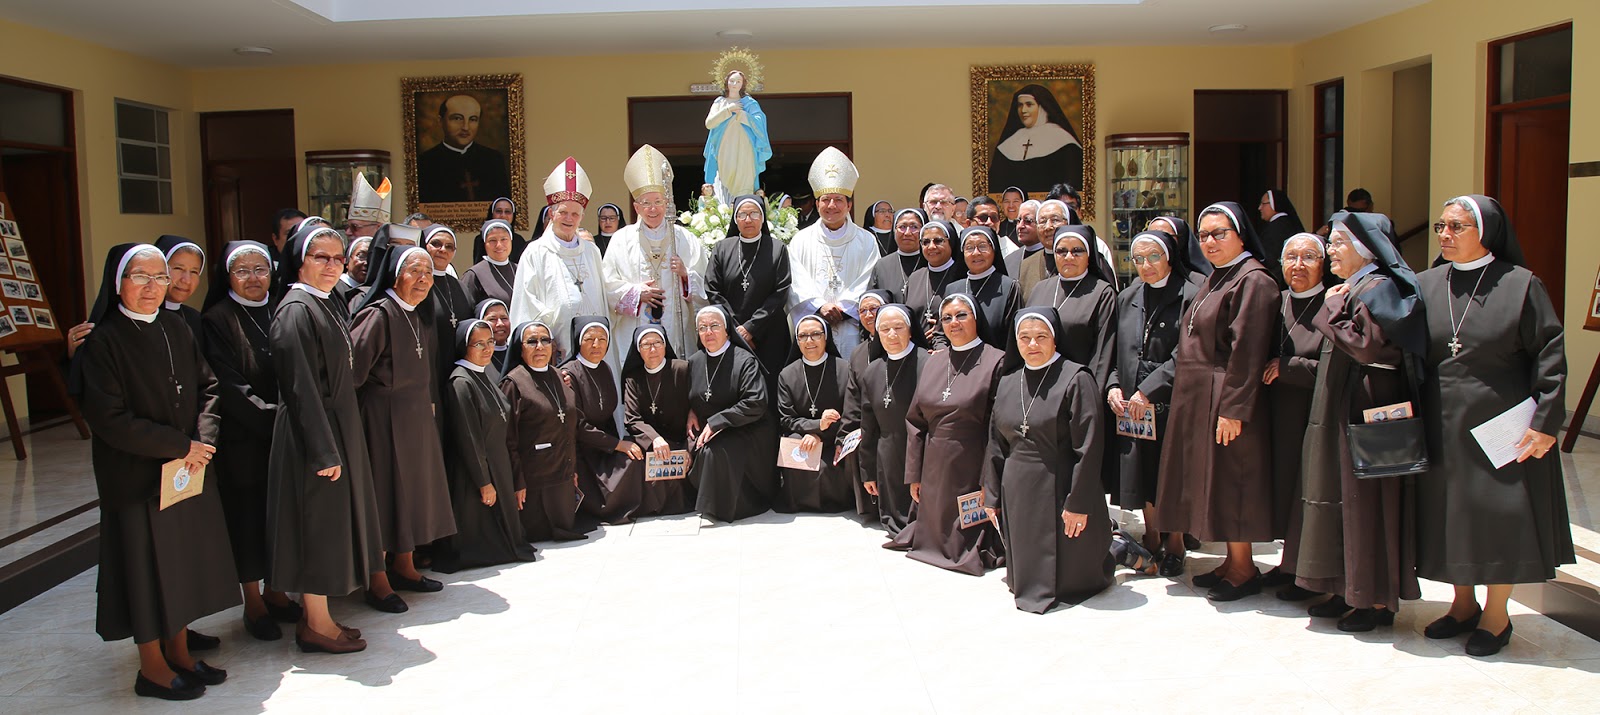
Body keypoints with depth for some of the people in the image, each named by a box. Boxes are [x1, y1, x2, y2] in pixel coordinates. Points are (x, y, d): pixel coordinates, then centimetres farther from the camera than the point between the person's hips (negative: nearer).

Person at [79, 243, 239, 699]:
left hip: (190, 471, 6)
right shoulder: (103, 340, -12)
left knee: (185, 559, 12)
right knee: (146, 563, 3)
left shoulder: (175, 328, 6)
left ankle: (178, 653, 26)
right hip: (136, 475, -6)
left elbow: (207, 386, 7)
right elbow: (108, 417, -17)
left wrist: (202, 438, -10)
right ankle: (152, 667, 18)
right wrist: (179, 446, -16)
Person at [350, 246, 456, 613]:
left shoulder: (420, 318, 12)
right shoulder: (379, 314, -15)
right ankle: (378, 580, 7)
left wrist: (429, 403, 15)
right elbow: (353, 368, -20)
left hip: (418, 415, 8)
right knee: (384, 490, -2)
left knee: (415, 486, 13)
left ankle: (404, 566, 26)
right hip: (384, 414, -8)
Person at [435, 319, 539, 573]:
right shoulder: (460, 382, -16)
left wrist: (515, 481, 14)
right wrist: (484, 482, -19)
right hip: (474, 469, -9)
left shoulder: (485, 377, 14)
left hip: (498, 465, 9)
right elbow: (468, 438, -19)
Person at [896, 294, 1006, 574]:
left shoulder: (995, 361, -8)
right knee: (936, 535, 16)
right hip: (934, 466, 5)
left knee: (968, 539, 6)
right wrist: (914, 475, 7)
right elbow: (915, 420, 10)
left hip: (972, 467, -5)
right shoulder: (933, 363, 9)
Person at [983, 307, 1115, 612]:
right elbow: (995, 446, 13)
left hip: (1059, 491, -5)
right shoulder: (1008, 384, 9)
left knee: (1069, 575, 5)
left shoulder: (1076, 379, -10)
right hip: (1017, 493, 5)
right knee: (1025, 571, 11)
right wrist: (992, 495, 10)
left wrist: (1078, 503, -18)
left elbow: (1088, 446, -14)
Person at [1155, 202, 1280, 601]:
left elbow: (1247, 351, -20)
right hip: (1197, 399, 9)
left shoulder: (1253, 281, -14)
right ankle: (1233, 562, 23)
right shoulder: (1215, 280, 15)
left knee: (1229, 482, -2)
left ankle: (1244, 571, 10)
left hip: (1224, 400, -9)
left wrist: (1233, 409, -23)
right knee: (1210, 480, 13)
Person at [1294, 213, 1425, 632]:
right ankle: (1351, 589, 21)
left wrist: (1332, 307, -14)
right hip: (1342, 414, 10)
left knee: (1367, 503, -4)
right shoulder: (1354, 288, 16)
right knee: (1344, 501, 12)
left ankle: (1379, 601, 5)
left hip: (1366, 415, -10)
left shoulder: (1378, 289, -13)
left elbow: (1364, 345, -24)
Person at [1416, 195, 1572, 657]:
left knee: (1500, 516, 2)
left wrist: (1545, 421, -14)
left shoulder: (1520, 284, -7)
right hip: (1443, 426, 4)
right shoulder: (1426, 286, 4)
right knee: (1449, 514, 11)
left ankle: (1497, 614, 18)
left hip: (1502, 424, -4)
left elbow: (1549, 354, -8)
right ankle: (1464, 605, 27)